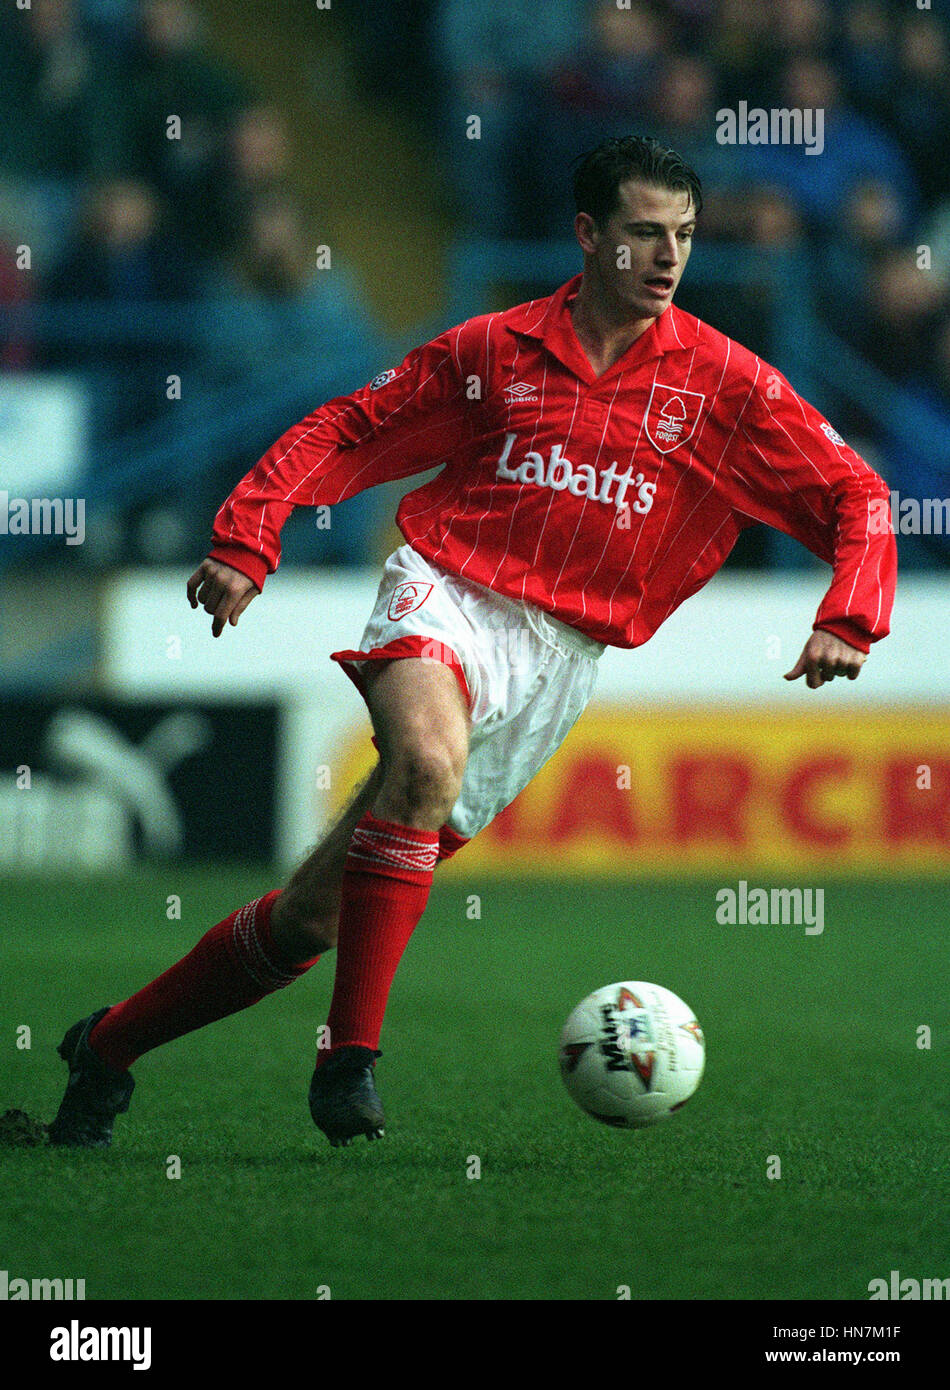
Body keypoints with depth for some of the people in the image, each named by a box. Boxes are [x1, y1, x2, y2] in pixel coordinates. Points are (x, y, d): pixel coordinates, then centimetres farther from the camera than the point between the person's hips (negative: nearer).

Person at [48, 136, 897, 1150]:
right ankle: (350, 1055, -31)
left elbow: (856, 496, 4)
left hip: (559, 660, 1)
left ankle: (110, 1045, 19)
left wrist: (847, 624, -13)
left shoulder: (724, 382, 3)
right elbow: (343, 431, 12)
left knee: (315, 918, 1)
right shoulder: (495, 350, 6)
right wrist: (245, 540, -1)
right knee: (428, 755, -38)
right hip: (447, 600, -1)